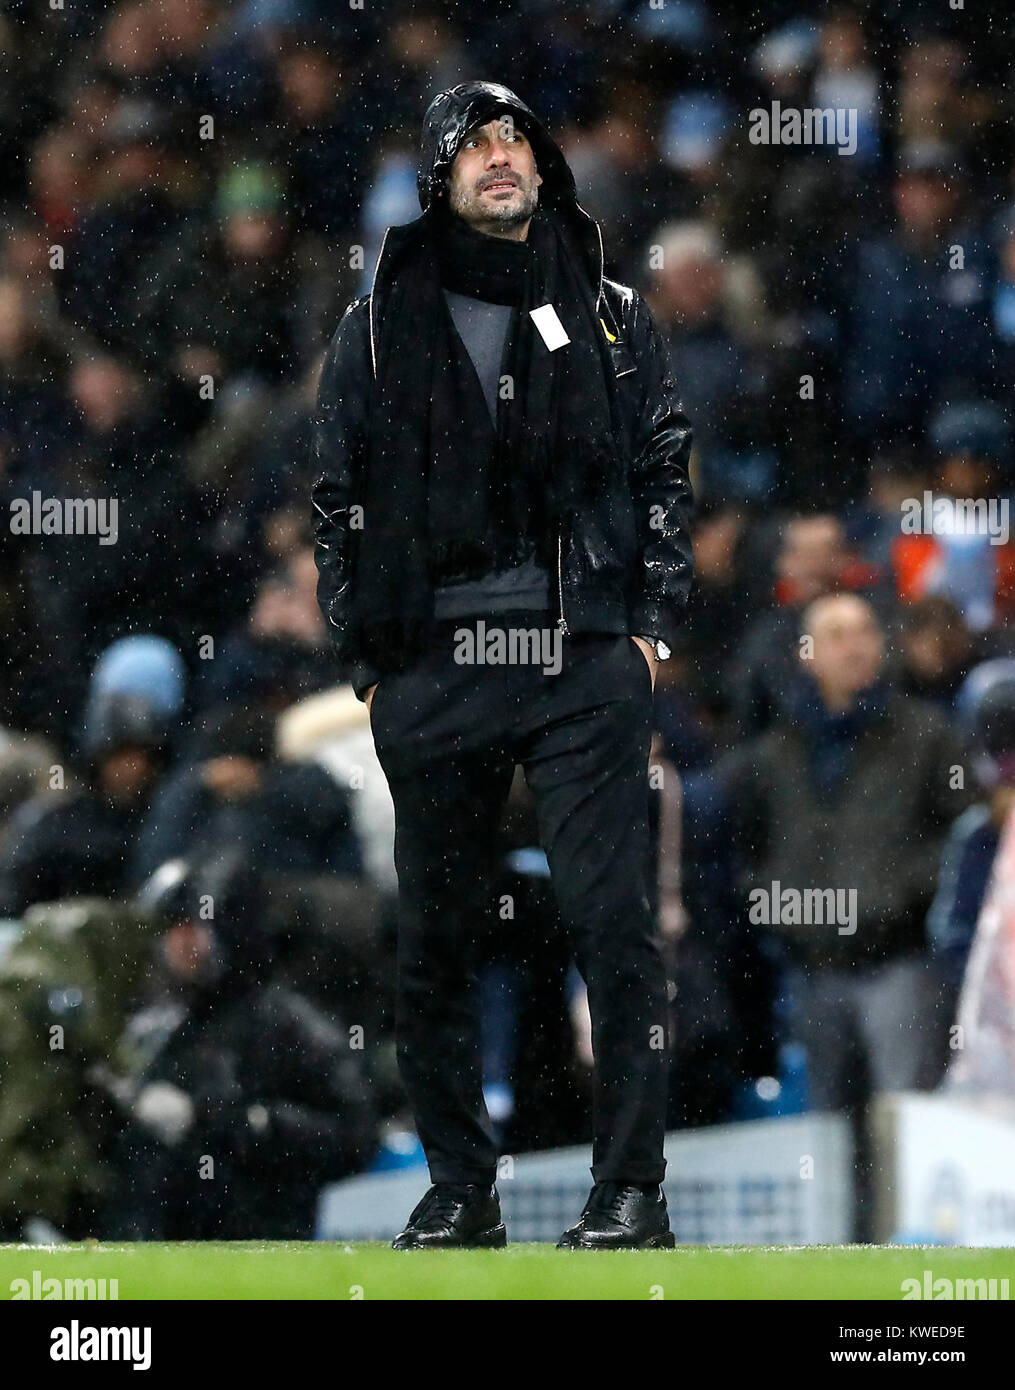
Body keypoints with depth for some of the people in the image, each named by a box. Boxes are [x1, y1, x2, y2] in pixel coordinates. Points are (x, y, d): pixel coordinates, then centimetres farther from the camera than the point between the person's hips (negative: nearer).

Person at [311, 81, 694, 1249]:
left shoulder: (610, 320, 12)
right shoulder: (378, 329, 10)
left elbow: (664, 474, 13)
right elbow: (337, 497, 11)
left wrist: (652, 624, 2)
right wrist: (363, 659, 5)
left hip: (584, 665, -1)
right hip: (432, 670, 1)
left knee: (612, 923, -9)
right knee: (433, 942, 3)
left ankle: (631, 1189, -6)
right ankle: (459, 1189, 11)